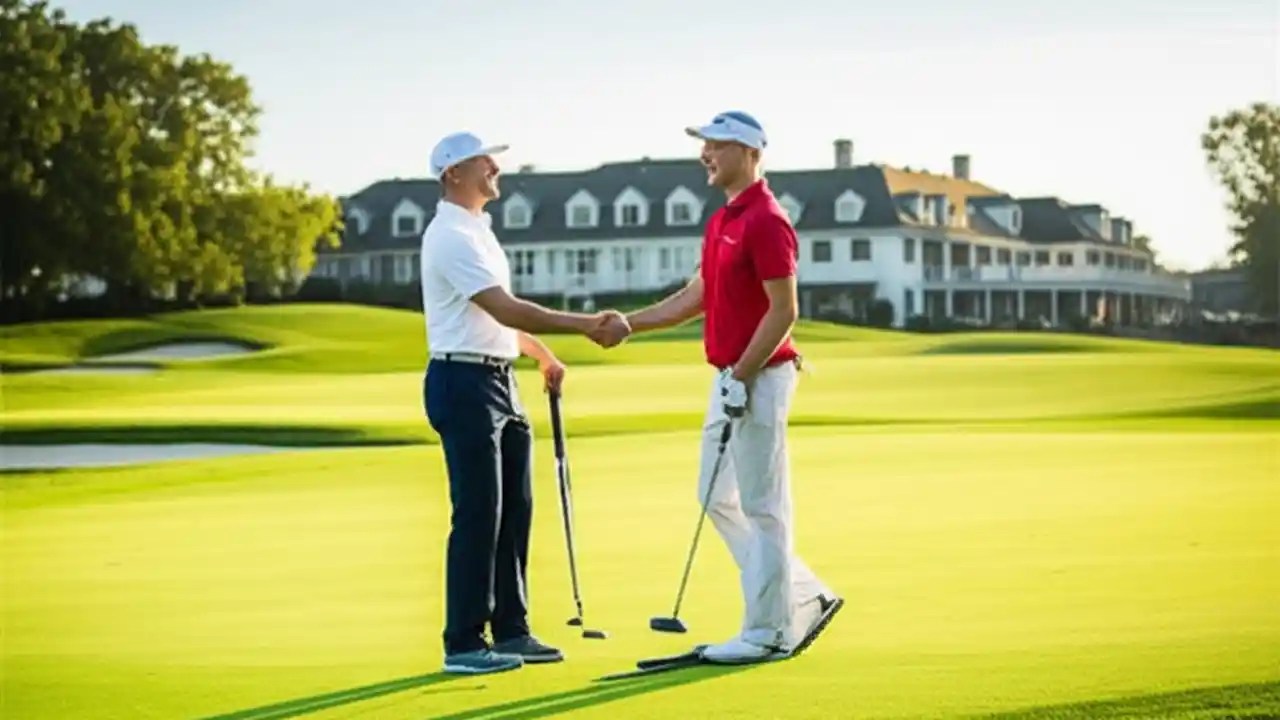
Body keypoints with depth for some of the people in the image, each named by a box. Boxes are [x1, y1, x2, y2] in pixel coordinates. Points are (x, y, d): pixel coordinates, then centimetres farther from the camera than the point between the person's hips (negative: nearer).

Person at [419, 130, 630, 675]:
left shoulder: (478, 230, 16)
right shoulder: (451, 236, -16)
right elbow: (505, 310, -25)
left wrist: (544, 356, 25)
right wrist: (586, 325, -25)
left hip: (499, 383, 10)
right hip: (463, 384, -10)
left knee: (514, 511, 11)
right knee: (477, 516, -8)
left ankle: (511, 631, 18)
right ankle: (463, 644, -2)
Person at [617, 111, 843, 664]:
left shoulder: (766, 221, -16)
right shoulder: (722, 220, 15)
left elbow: (783, 311, -20)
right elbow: (696, 297, 19)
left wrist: (742, 377, -20)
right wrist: (629, 324, 10)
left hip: (758, 379, -10)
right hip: (730, 378, 10)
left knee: (761, 505, -3)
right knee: (718, 498, 14)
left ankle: (767, 631, 5)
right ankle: (803, 597, 21)